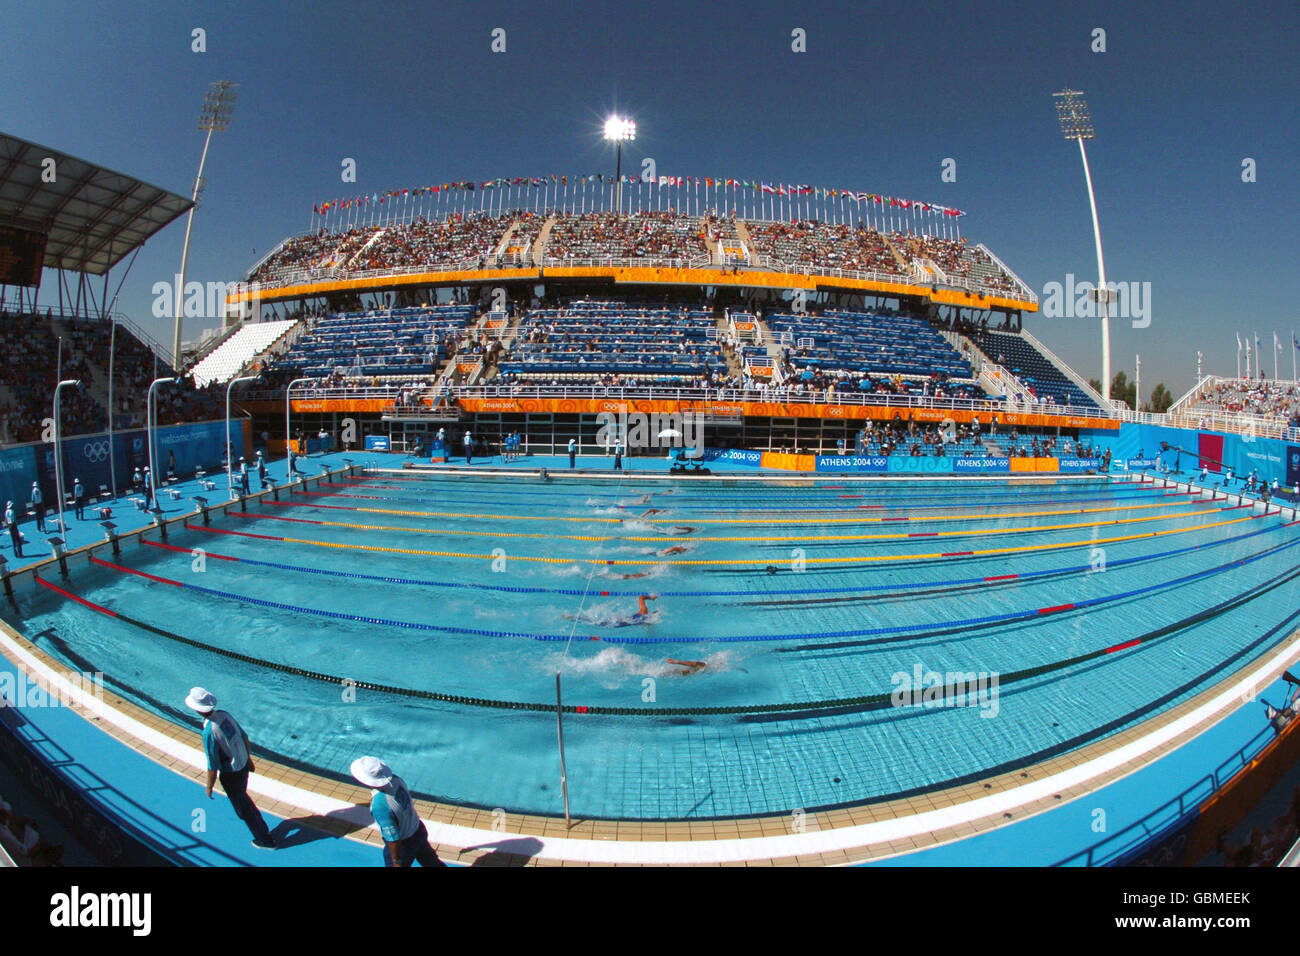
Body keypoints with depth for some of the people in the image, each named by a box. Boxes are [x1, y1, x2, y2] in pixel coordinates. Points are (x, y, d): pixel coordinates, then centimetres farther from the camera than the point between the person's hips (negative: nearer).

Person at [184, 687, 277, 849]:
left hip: (231, 775, -7)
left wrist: (209, 787, -7)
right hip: (244, 765, 7)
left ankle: (265, 841, 29)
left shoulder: (209, 732, -31)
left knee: (243, 808, 14)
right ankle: (259, 823, 50)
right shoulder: (224, 714, -9)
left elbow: (213, 766, -23)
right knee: (241, 796, 32)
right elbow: (244, 737, 5)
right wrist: (248, 757, 20)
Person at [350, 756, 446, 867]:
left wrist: (397, 861, -15)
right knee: (431, 861, 26)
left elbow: (393, 838, -29)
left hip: (404, 844, -6)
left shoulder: (379, 805, -38)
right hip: (419, 831, 6)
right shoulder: (395, 779, -17)